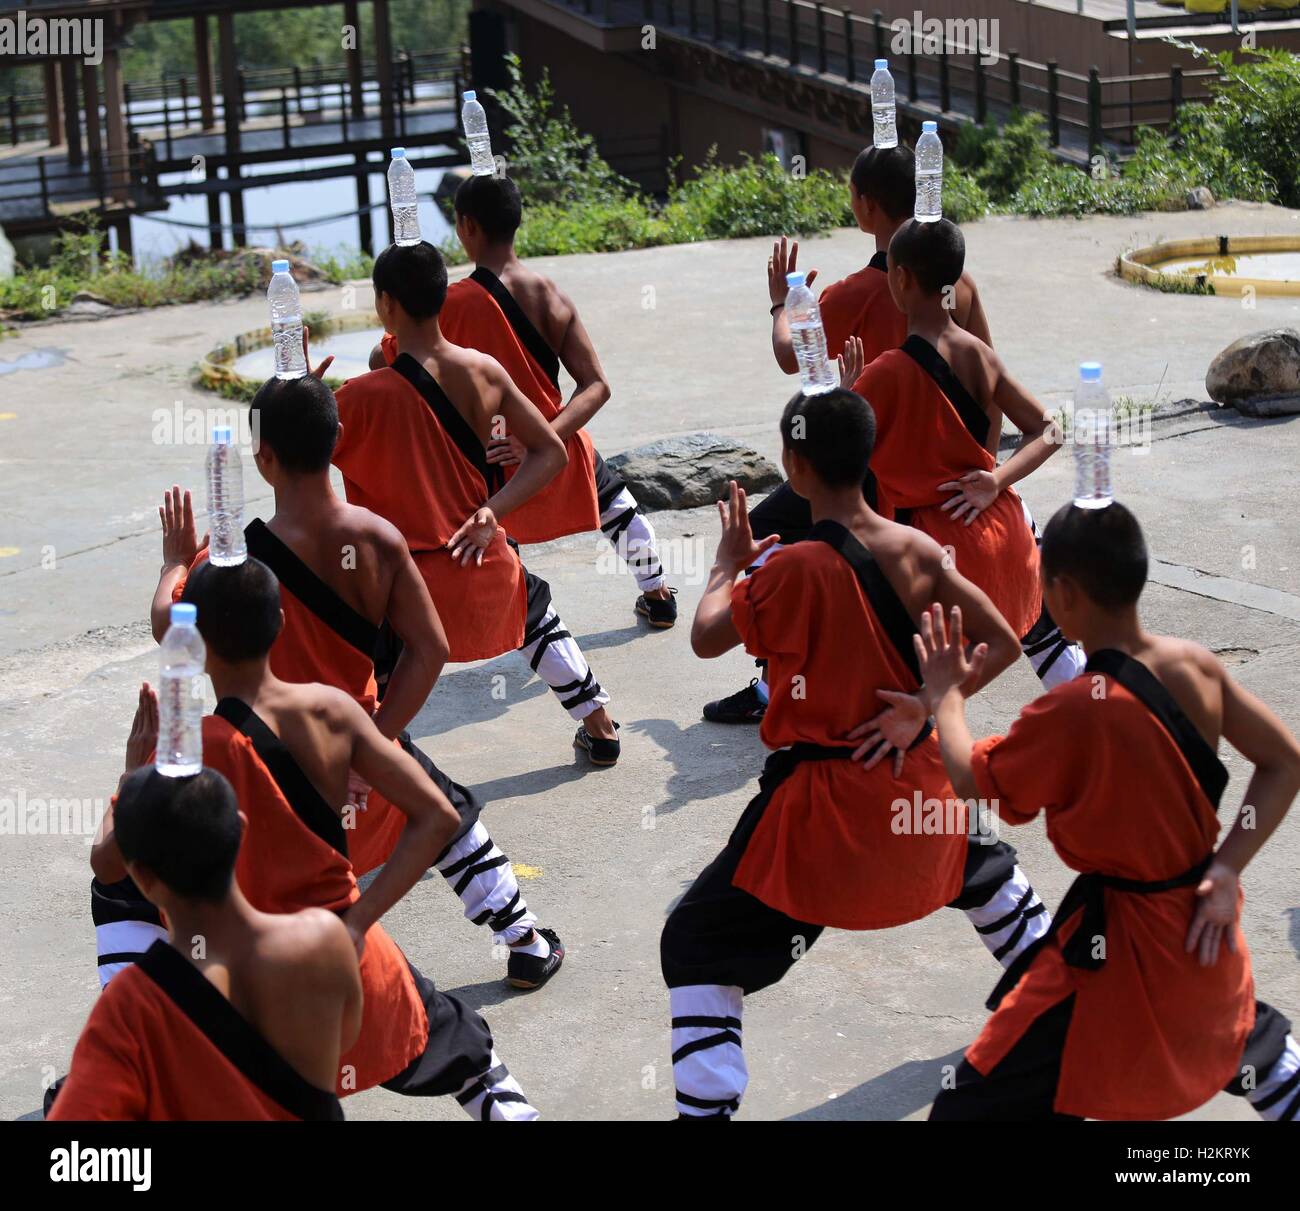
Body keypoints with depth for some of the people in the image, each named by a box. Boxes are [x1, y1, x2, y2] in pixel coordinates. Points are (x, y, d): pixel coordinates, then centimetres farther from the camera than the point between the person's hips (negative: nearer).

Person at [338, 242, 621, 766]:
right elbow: (551, 452, 4)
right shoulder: (486, 372, -2)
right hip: (485, 570, 6)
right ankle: (600, 728, 46)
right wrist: (493, 513, -2)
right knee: (534, 606, 37)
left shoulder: (366, 396, -17)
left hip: (409, 585, -6)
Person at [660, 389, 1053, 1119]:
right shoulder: (918, 551, -5)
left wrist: (729, 564, 7)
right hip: (916, 782, 6)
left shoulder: (797, 569, -21)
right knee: (984, 868, 38)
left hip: (827, 797, -6)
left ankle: (706, 1109, -5)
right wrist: (927, 708, -6)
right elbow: (1003, 645, -2)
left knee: (696, 946, 4)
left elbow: (707, 638, -9)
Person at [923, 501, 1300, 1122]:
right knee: (1236, 1029, 40)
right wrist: (1226, 867, -2)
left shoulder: (1073, 711, -28)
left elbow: (972, 780, -12)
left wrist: (946, 696, 6)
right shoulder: (1195, 664, -8)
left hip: (1125, 944, -7)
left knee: (973, 1107, -4)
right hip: (1201, 924, 7)